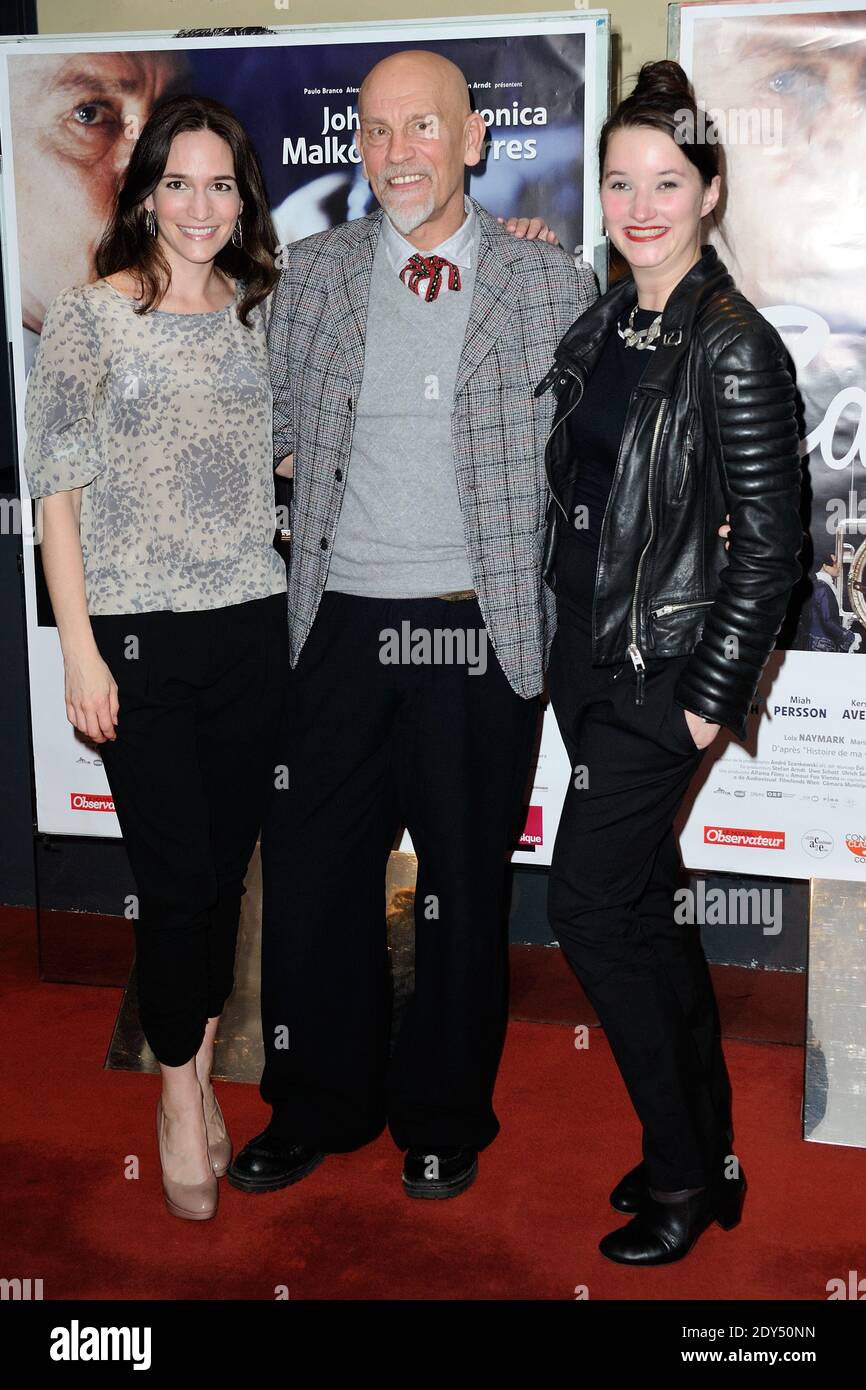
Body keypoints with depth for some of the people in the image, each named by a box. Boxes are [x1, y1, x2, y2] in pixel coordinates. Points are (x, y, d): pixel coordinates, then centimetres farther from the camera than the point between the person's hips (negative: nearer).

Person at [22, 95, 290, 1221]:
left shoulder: (262, 314, 10)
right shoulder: (89, 315, -3)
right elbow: (57, 490, -5)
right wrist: (80, 652, -10)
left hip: (252, 630, 4)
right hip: (139, 637, -4)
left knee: (226, 871, 10)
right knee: (177, 879, -2)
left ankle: (199, 1079, 28)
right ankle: (181, 1097, 20)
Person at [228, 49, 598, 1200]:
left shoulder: (553, 286, 0)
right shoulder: (308, 275, 7)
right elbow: (277, 437, 14)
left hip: (482, 633, -2)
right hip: (341, 627, 2)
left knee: (465, 886, 10)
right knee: (310, 873, 8)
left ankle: (445, 1120, 30)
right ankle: (318, 1107, 29)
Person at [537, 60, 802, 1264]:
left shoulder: (733, 346, -15)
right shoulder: (605, 323, 9)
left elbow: (770, 544, -15)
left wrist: (711, 702, -15)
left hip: (662, 673, -8)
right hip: (585, 655, 8)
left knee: (591, 909, -5)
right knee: (649, 903, 14)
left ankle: (683, 1180, 15)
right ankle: (707, 1153, 31)